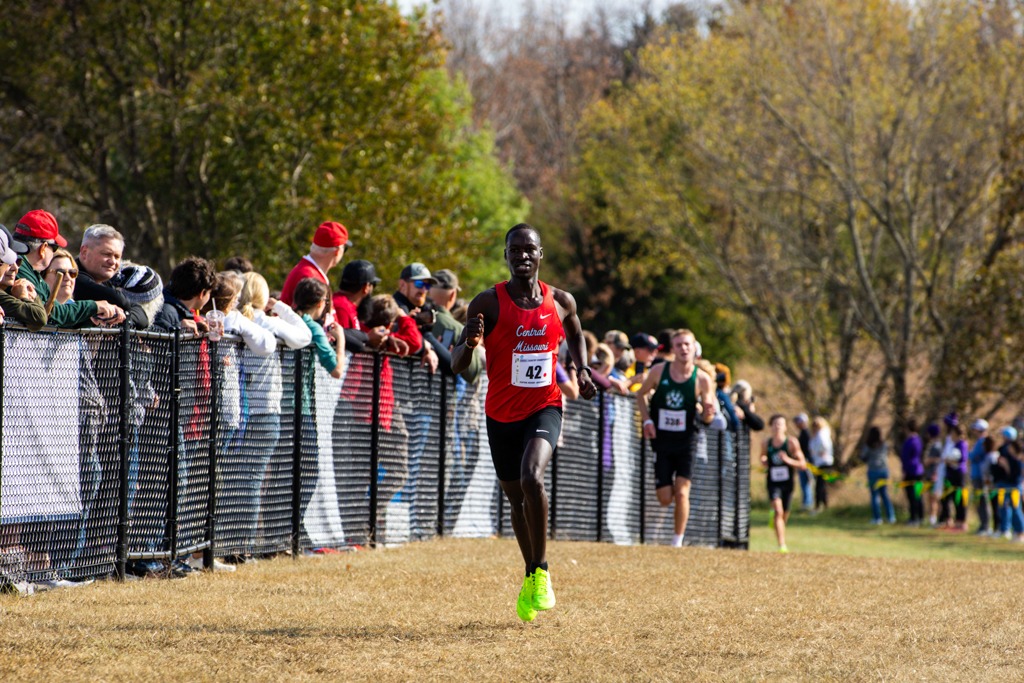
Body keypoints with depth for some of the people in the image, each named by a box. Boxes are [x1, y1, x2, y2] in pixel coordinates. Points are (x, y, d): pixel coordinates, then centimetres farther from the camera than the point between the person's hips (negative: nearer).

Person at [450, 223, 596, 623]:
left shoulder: (561, 302, -1)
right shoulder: (488, 303, -9)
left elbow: (575, 335, 23)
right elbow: (457, 365, -10)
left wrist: (582, 370, 6)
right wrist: (469, 342, -31)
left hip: (544, 407, -1)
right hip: (502, 414, 1)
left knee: (531, 477, -26)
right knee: (515, 496, 13)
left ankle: (541, 570, -12)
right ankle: (530, 575, 34)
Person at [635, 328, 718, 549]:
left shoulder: (702, 379, -7)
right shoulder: (659, 371, -4)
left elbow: (707, 419, -1)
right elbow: (641, 394, 11)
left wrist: (708, 412, -25)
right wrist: (647, 420, -4)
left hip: (686, 441, -1)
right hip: (661, 440, 1)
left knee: (681, 493, -13)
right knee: (664, 499, 2)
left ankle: (677, 542, -2)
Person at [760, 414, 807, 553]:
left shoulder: (792, 442, -7)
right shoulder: (767, 443, 0)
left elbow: (803, 464, -7)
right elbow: (763, 459, 21)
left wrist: (788, 460, -24)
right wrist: (763, 461, -3)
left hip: (787, 483, 1)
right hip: (773, 483, -1)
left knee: (784, 514, 14)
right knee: (778, 511, -19)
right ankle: (782, 545, -23)